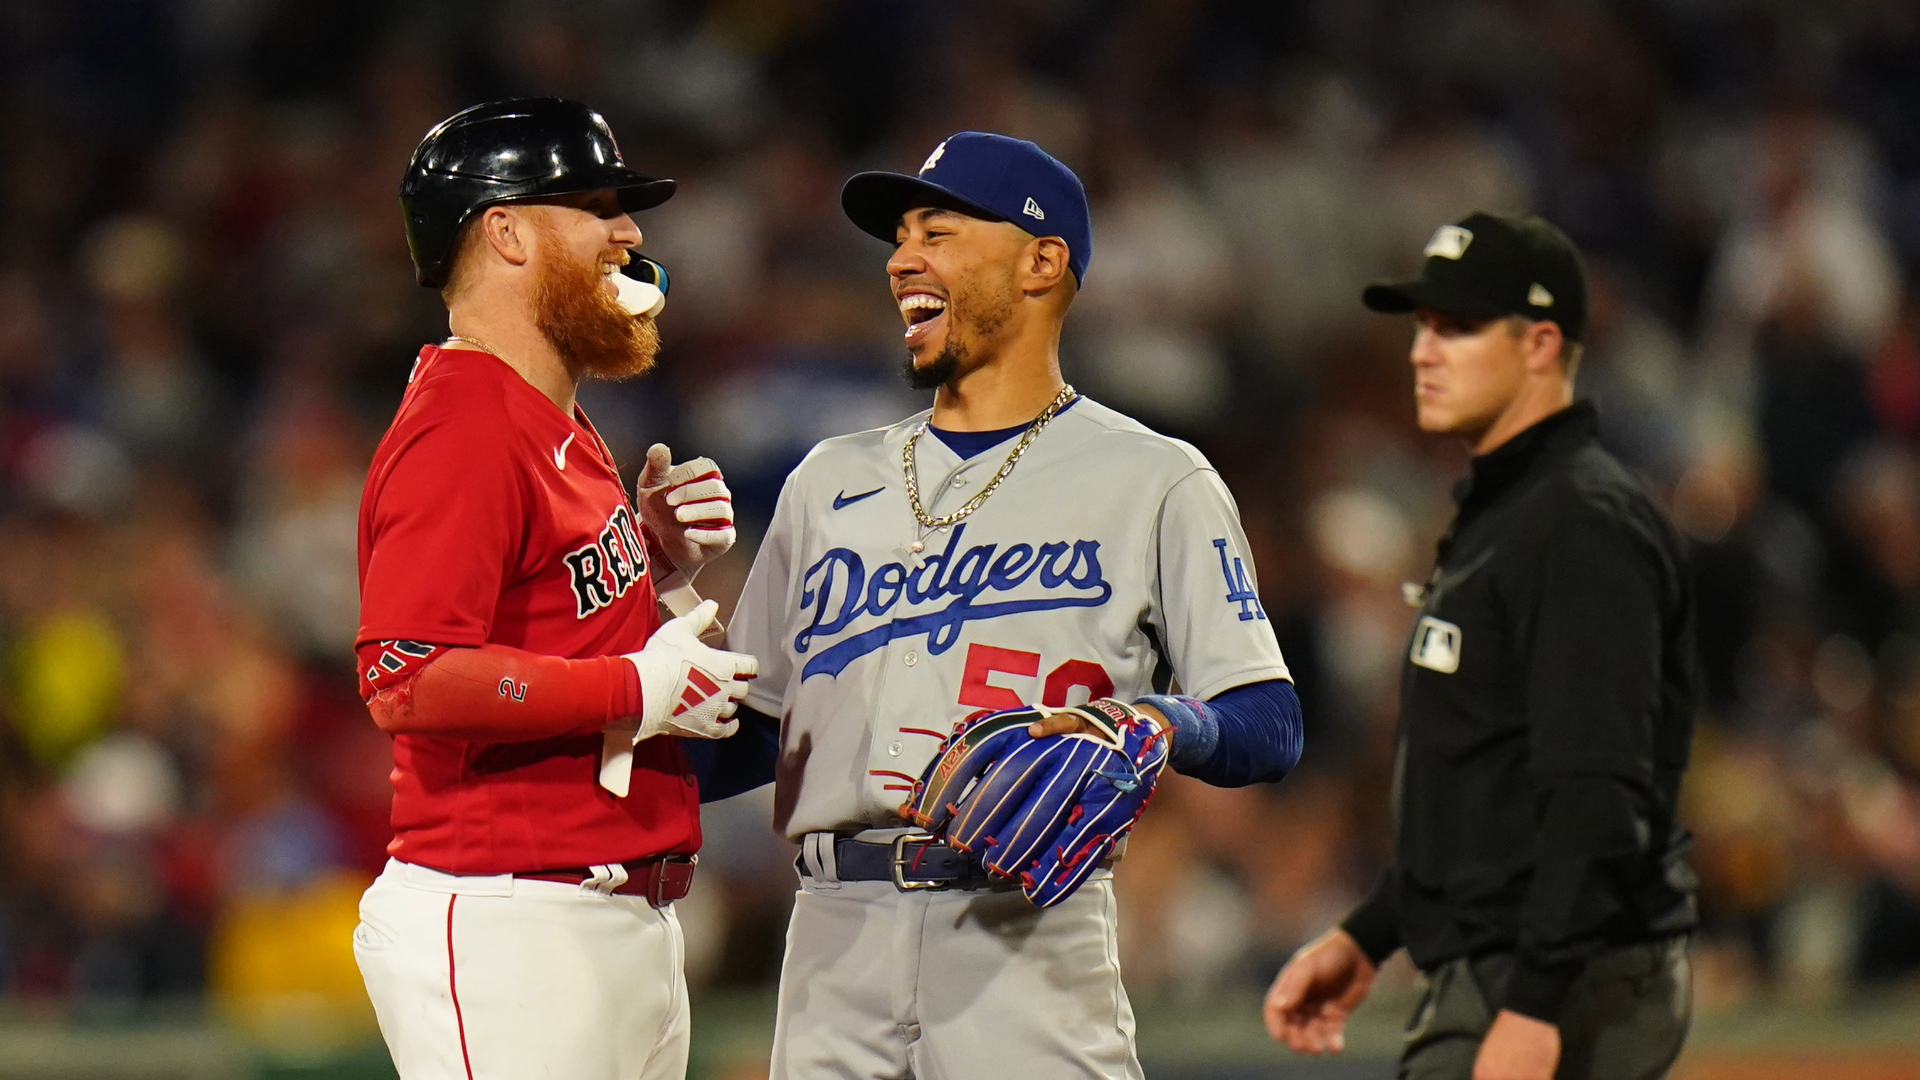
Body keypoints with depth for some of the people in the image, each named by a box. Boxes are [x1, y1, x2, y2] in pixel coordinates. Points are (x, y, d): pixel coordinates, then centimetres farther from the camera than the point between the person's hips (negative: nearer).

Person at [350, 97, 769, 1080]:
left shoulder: (564, 438, 19)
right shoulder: (460, 432, -13)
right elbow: (406, 678, -24)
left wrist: (659, 557, 10)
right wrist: (639, 689, -19)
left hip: (627, 918, 10)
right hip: (503, 925, -10)